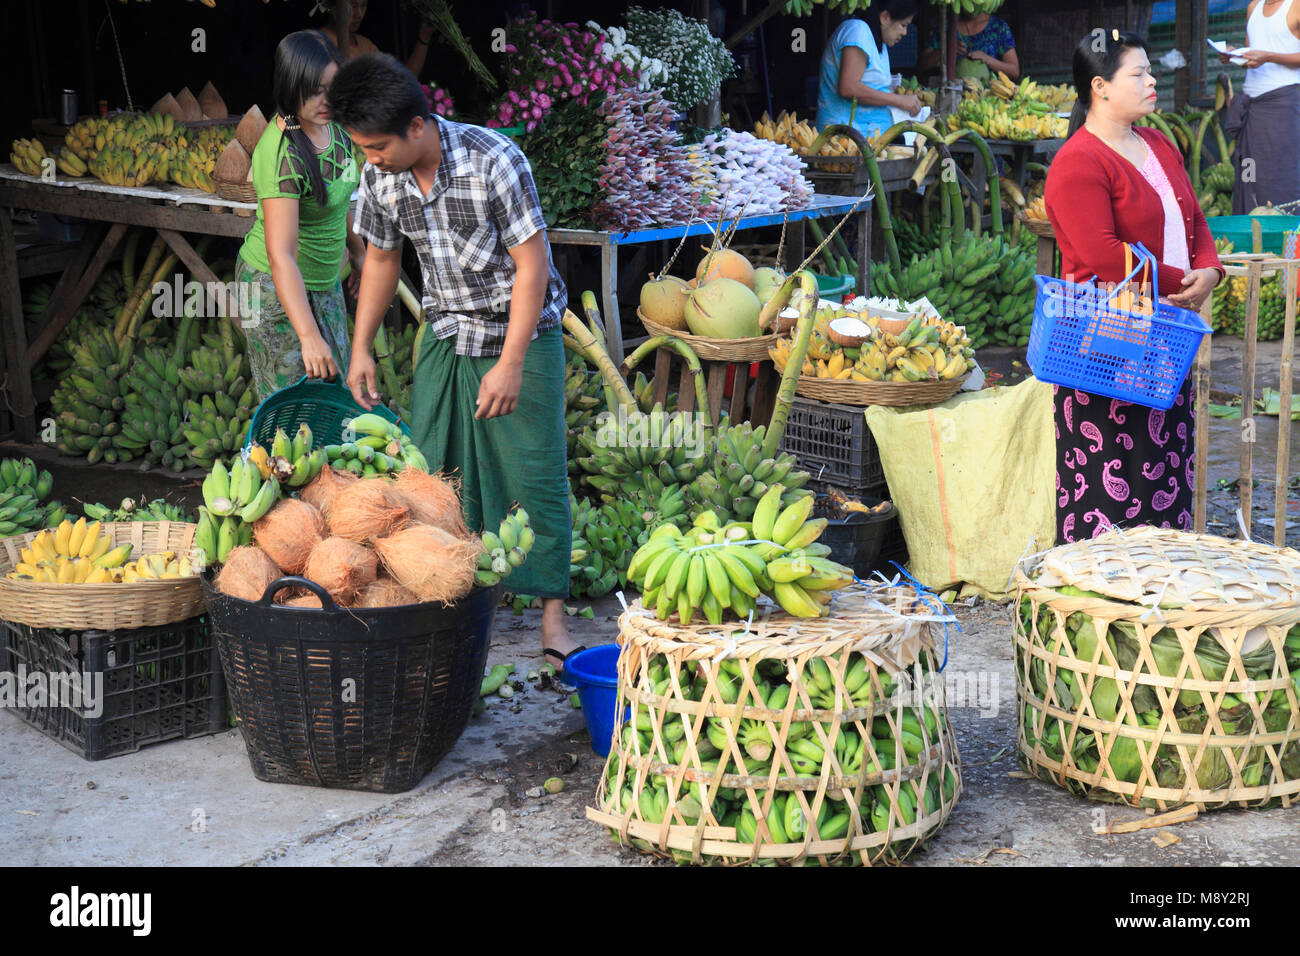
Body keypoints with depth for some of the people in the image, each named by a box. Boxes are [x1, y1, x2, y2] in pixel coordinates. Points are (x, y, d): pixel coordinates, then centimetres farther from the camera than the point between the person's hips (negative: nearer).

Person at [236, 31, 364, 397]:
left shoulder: (332, 125, -5)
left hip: (325, 281, 8)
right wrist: (309, 336, -43)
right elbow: (281, 254, -37)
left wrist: (357, 251, 26)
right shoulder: (281, 154, -30)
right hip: (277, 290, -8)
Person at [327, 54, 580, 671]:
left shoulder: (495, 161, -24)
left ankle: (552, 615, 3)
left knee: (533, 472, -5)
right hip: (446, 335, 5)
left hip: (522, 331, -5)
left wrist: (508, 365, -23)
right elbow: (381, 259, 9)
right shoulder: (381, 176, -8)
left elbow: (531, 264, -20)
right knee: (428, 470, 0)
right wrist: (360, 349, 8)